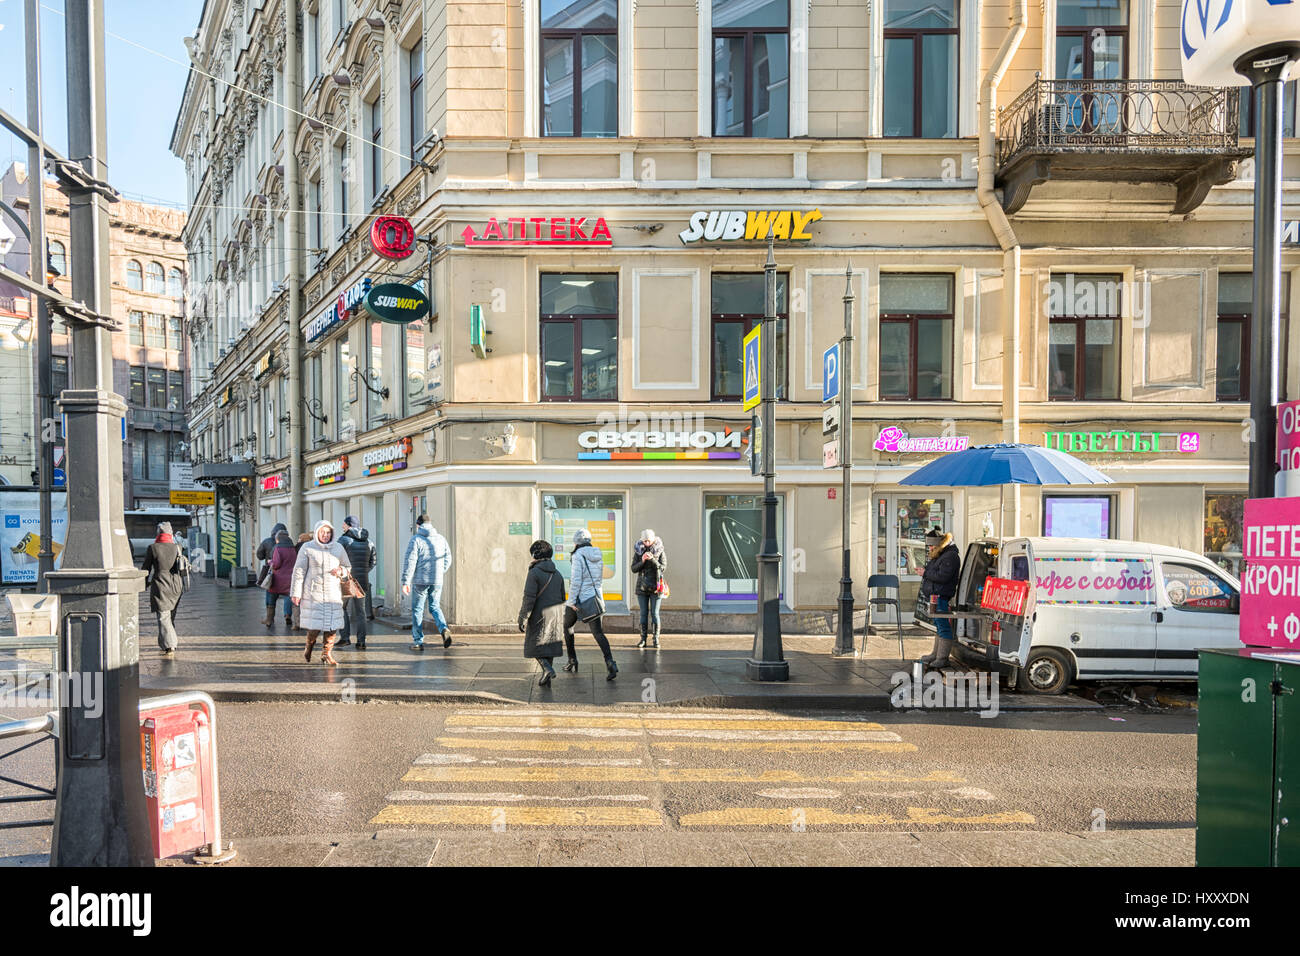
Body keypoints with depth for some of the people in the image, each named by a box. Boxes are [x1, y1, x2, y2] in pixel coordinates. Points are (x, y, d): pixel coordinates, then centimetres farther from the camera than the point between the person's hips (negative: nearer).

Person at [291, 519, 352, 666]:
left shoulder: (338, 548, 7)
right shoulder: (307, 548, -2)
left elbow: (348, 568, 16)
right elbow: (299, 571, -2)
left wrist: (341, 571, -7)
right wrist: (296, 593, -7)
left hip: (333, 592, 3)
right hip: (313, 593, -3)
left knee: (332, 626, -2)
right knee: (314, 626, -6)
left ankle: (327, 654, 10)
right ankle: (309, 648, 24)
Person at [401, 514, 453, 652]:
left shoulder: (416, 539, -5)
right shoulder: (441, 539, 9)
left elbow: (409, 561, -11)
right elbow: (448, 559, 12)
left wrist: (405, 582, -9)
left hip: (421, 580, -4)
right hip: (437, 581, 4)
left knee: (417, 610, 7)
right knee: (435, 607, 15)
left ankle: (418, 641, 9)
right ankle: (444, 629, -11)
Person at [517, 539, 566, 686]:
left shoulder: (534, 573, -12)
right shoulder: (557, 575, 10)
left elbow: (529, 598, -17)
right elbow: (562, 598, 14)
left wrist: (522, 619, -13)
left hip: (539, 615, -6)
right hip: (556, 616, 6)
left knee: (535, 645, 6)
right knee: (550, 644, 11)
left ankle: (547, 669, -14)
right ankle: (546, 678, 10)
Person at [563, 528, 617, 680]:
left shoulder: (578, 556, -12)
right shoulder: (598, 556, 9)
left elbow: (576, 580, -18)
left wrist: (572, 601, -15)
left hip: (579, 599, -5)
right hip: (595, 598, 5)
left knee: (568, 627, 20)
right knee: (598, 632, -2)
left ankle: (572, 660, 27)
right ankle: (610, 663, -21)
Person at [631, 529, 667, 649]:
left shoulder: (660, 551, -2)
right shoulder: (638, 551, 3)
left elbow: (663, 568, -9)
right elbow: (633, 569, 0)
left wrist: (652, 559, -22)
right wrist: (642, 561, -18)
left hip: (655, 586, -2)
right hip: (642, 586, 2)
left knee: (655, 613, -1)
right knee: (643, 613, 3)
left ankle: (656, 639, 5)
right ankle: (643, 639, 7)